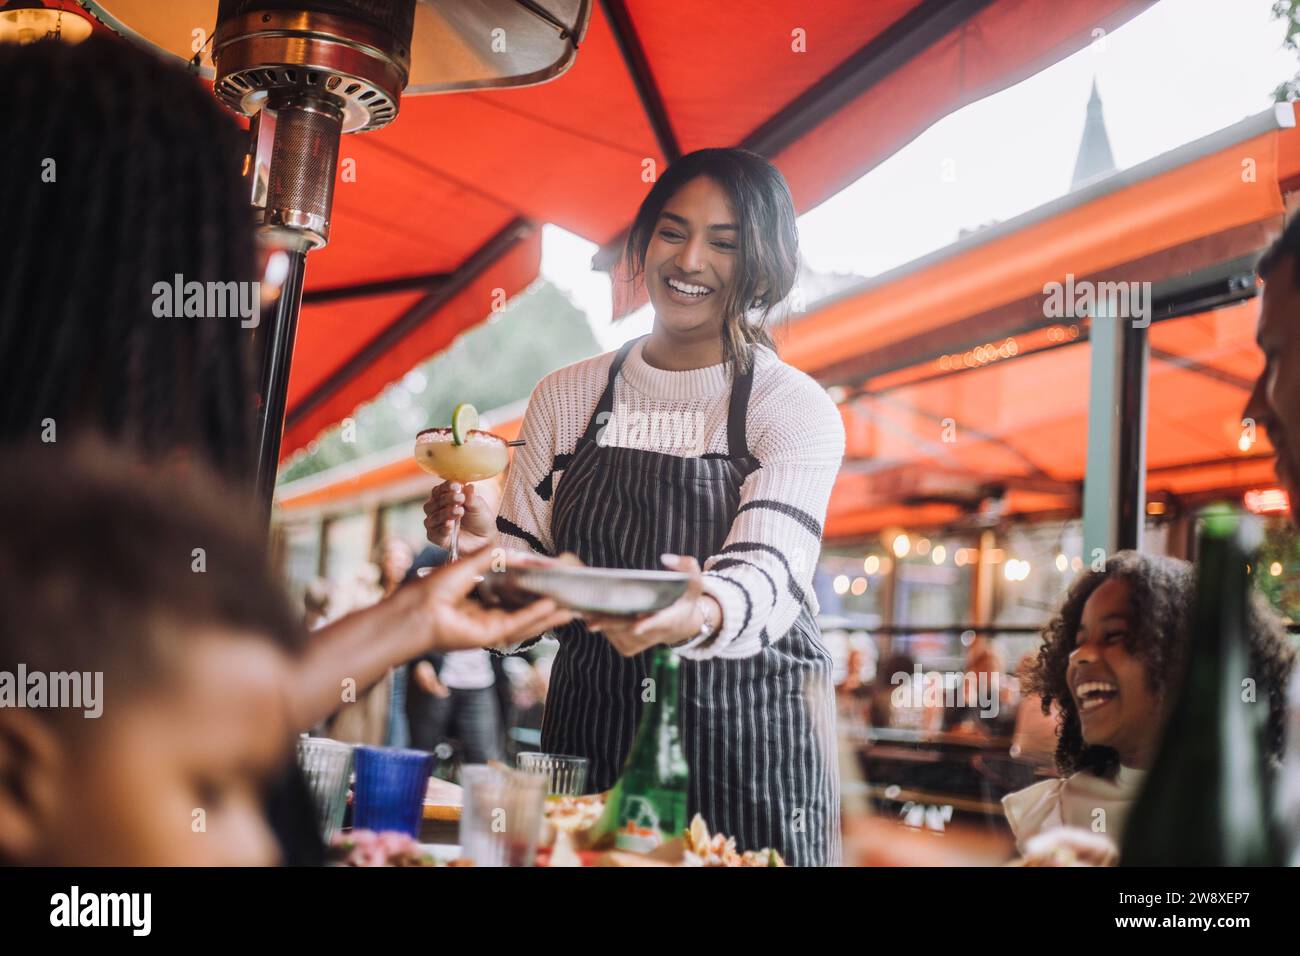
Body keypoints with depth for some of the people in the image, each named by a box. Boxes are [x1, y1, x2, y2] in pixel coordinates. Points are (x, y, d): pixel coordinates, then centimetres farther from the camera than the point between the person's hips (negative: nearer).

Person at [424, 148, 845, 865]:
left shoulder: (796, 408, -4)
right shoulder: (566, 396, 6)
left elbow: (767, 572, -20)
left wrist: (701, 615, -42)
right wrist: (482, 543, -15)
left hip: (749, 736, -2)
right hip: (589, 732, 3)